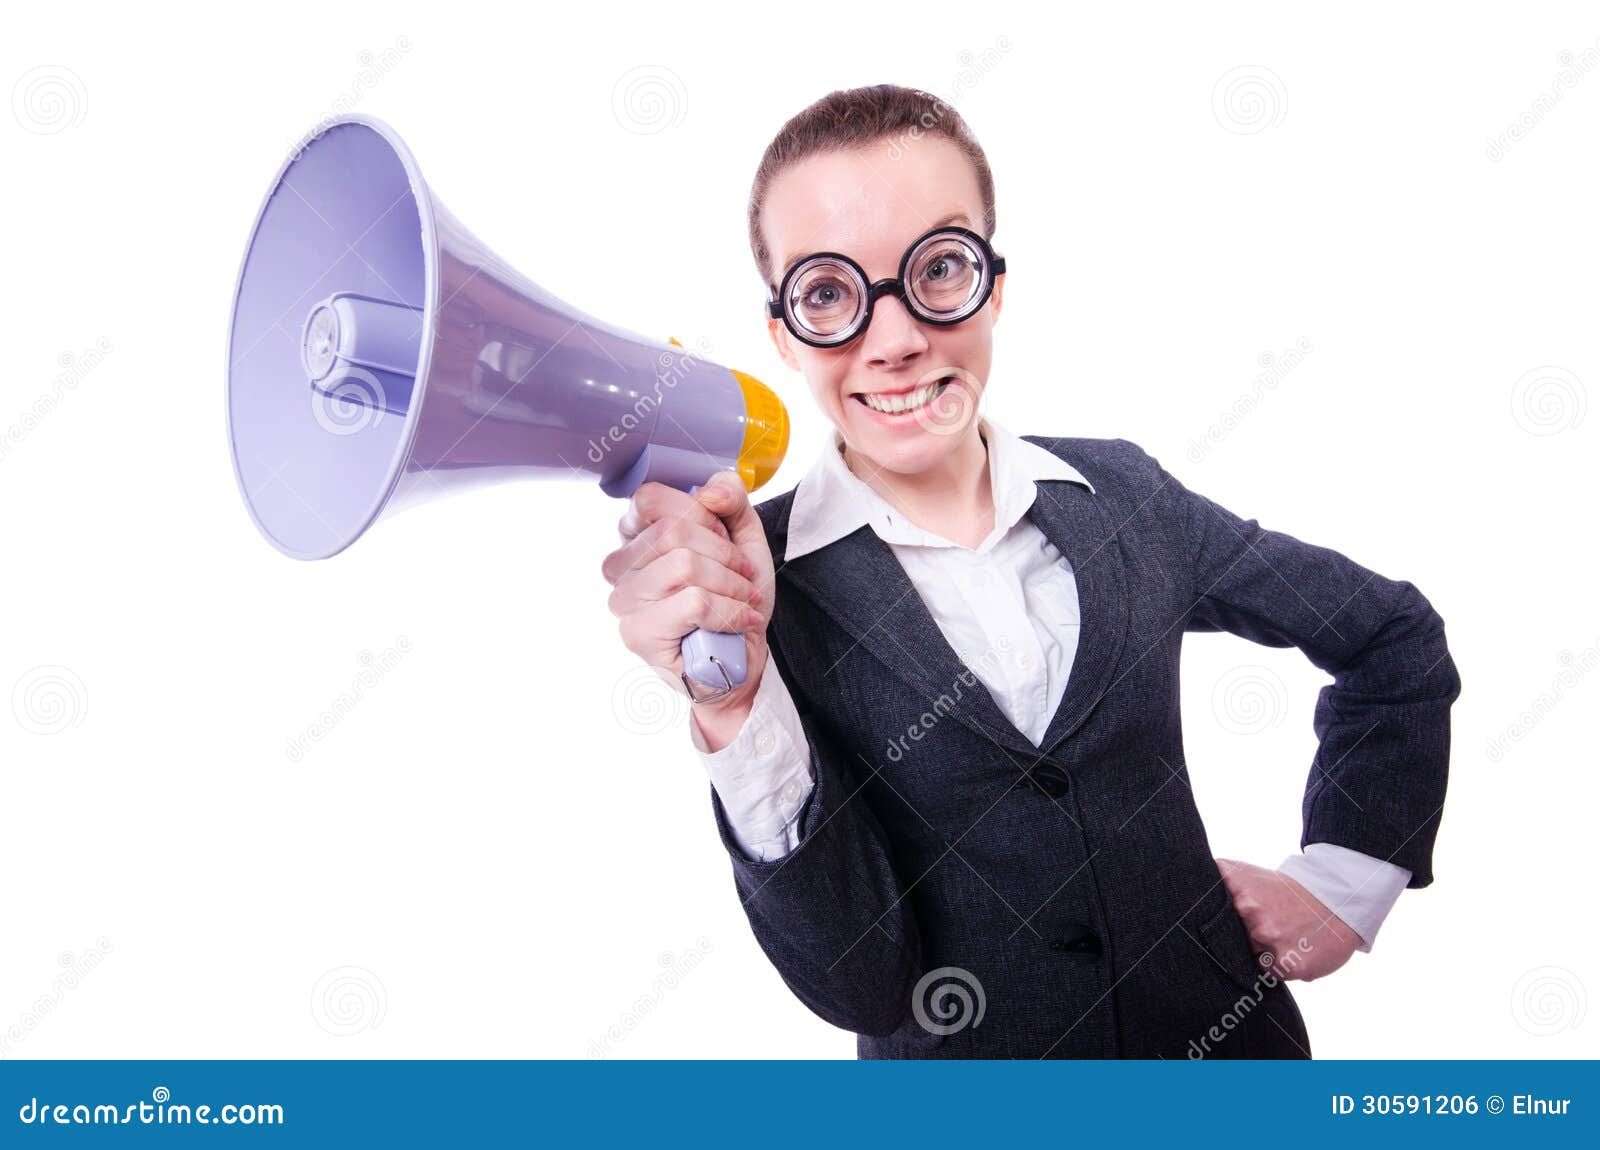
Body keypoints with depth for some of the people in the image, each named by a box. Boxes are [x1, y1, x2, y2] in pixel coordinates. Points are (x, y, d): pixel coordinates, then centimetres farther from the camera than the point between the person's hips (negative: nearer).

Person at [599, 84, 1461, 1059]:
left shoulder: (1125, 495, -9)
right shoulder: (752, 585, -18)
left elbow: (1396, 638, 4)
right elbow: (857, 982, -22)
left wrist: (1346, 883, -1)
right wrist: (734, 704, -34)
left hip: (1227, 1035, 3)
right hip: (965, 1075, -2)